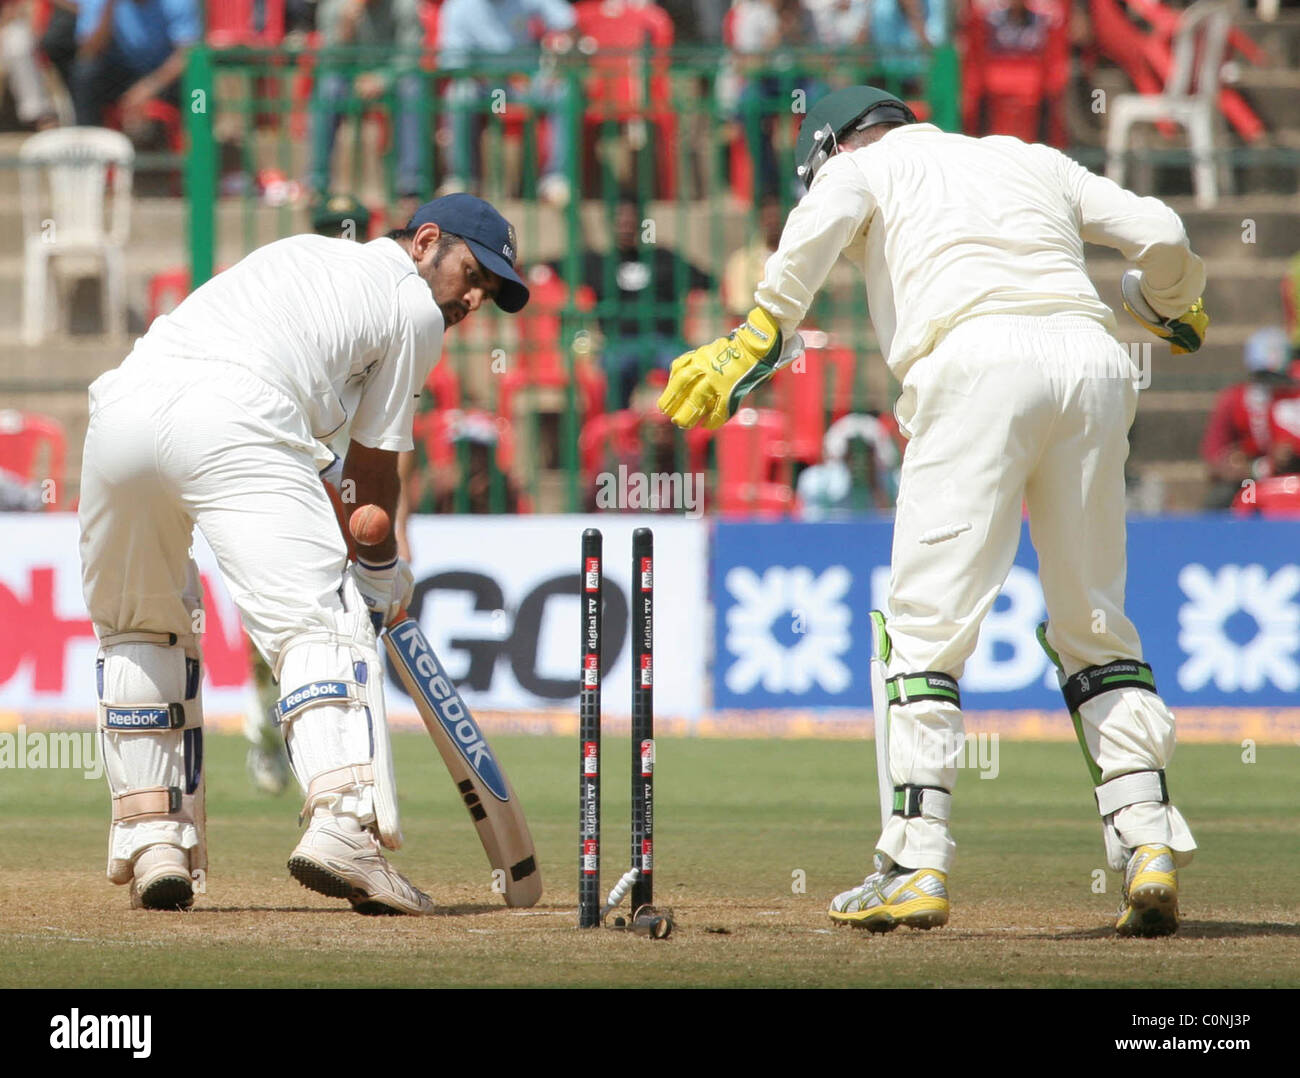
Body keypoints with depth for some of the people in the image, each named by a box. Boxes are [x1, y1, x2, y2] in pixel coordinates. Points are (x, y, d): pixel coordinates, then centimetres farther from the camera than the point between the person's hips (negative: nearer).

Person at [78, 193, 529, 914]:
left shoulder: (299, 253, 36)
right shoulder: (414, 308, 16)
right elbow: (374, 467, 17)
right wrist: (382, 570, 33)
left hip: (124, 402, 6)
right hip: (232, 418, -6)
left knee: (139, 629, 23)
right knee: (321, 623, -10)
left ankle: (150, 837, 15)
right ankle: (346, 824, -30)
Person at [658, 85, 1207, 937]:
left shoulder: (864, 165, 21)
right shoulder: (1032, 161, 33)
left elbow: (820, 225, -3)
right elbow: (1160, 234, 23)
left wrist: (762, 337, -9)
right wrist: (1170, 305, 43)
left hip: (977, 357, -5)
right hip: (1093, 360, 5)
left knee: (928, 620, -3)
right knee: (1095, 626, 13)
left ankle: (918, 863, -11)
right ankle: (1151, 847, 1)